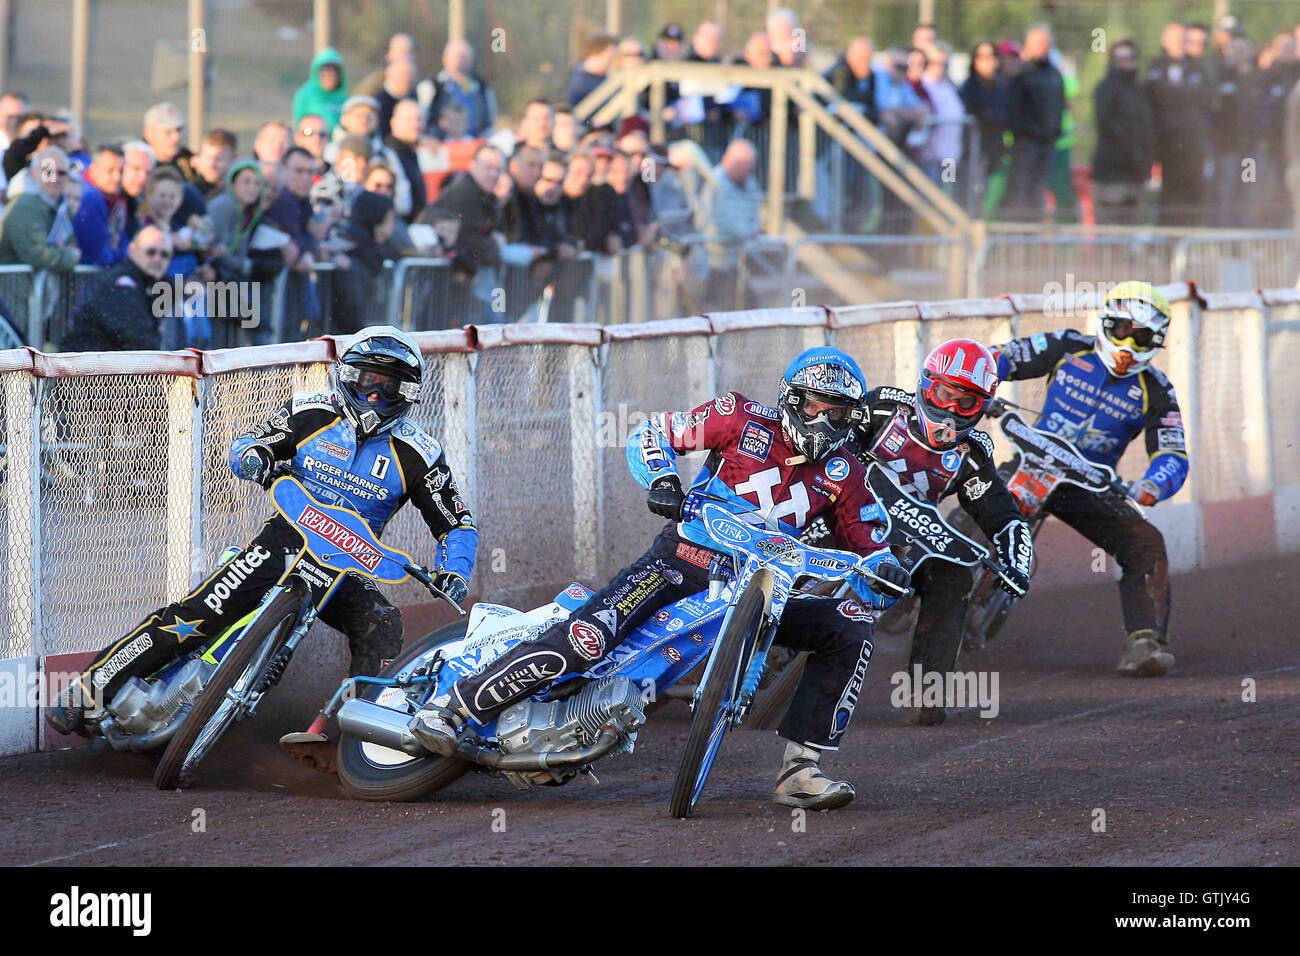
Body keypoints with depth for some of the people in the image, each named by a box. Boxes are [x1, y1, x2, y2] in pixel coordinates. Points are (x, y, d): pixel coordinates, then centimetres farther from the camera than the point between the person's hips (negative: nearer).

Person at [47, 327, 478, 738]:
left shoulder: (415, 454, -1)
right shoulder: (311, 413, 2)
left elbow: (457, 524, 2)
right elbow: (245, 444, 12)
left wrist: (454, 569, -17)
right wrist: (253, 455, -13)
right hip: (285, 539, -1)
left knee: (382, 626, -30)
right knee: (197, 614, -18)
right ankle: (91, 690, -15)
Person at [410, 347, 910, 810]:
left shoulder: (842, 475, 5)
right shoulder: (746, 421, -3)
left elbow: (865, 542, 10)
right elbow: (652, 433, 1)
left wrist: (884, 571, -14)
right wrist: (661, 479, -18)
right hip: (681, 561, -4)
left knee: (850, 630, -13)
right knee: (586, 638, -26)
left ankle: (799, 771, -12)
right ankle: (451, 704, -15)